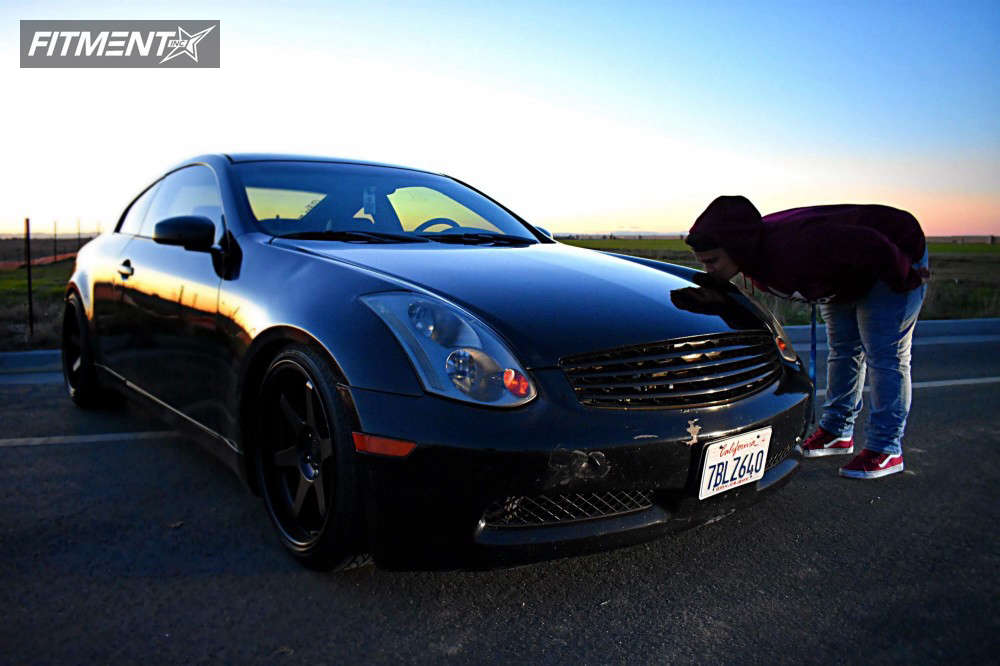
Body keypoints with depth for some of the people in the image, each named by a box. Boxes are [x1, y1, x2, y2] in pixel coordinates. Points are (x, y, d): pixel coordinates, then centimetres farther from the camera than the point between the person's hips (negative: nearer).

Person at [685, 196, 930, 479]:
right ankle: (837, 430, 28)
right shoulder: (756, 252, -15)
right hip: (845, 279, 9)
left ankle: (887, 448, 1)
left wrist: (904, 281, -25)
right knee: (843, 350, 15)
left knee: (885, 356, -8)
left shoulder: (791, 248, -44)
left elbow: (871, 245, -41)